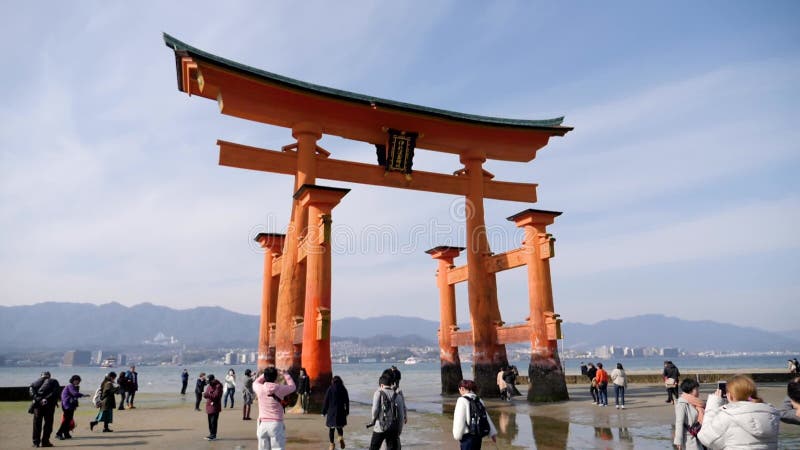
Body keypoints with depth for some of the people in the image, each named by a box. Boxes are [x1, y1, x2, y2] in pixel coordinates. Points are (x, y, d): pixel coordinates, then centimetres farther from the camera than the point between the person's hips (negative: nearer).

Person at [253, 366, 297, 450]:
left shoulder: (260, 389, -2)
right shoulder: (280, 389, -6)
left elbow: (255, 383, 23)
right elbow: (293, 386, 14)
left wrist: (266, 374, 24)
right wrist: (285, 374, 22)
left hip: (263, 424, 3)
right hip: (276, 424, -3)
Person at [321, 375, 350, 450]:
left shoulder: (330, 389, -4)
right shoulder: (344, 390, 2)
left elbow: (325, 401, -4)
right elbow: (347, 402, 5)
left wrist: (324, 412, 4)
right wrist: (347, 411, 14)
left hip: (331, 411, -2)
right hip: (341, 412, 2)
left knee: (331, 428, 8)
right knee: (339, 427, 17)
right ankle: (341, 437, -8)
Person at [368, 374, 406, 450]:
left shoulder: (378, 393, -3)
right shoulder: (398, 396, 5)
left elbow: (375, 409, -14)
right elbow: (401, 415, 6)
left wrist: (373, 420, 5)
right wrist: (399, 431, 14)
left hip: (380, 427, -2)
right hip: (393, 429, 2)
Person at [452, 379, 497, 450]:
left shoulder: (462, 400, -13)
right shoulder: (478, 400, 8)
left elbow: (459, 420, -14)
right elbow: (486, 417, 11)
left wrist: (457, 435, -3)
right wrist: (492, 433, 16)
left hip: (468, 436, -8)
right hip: (478, 435, 8)